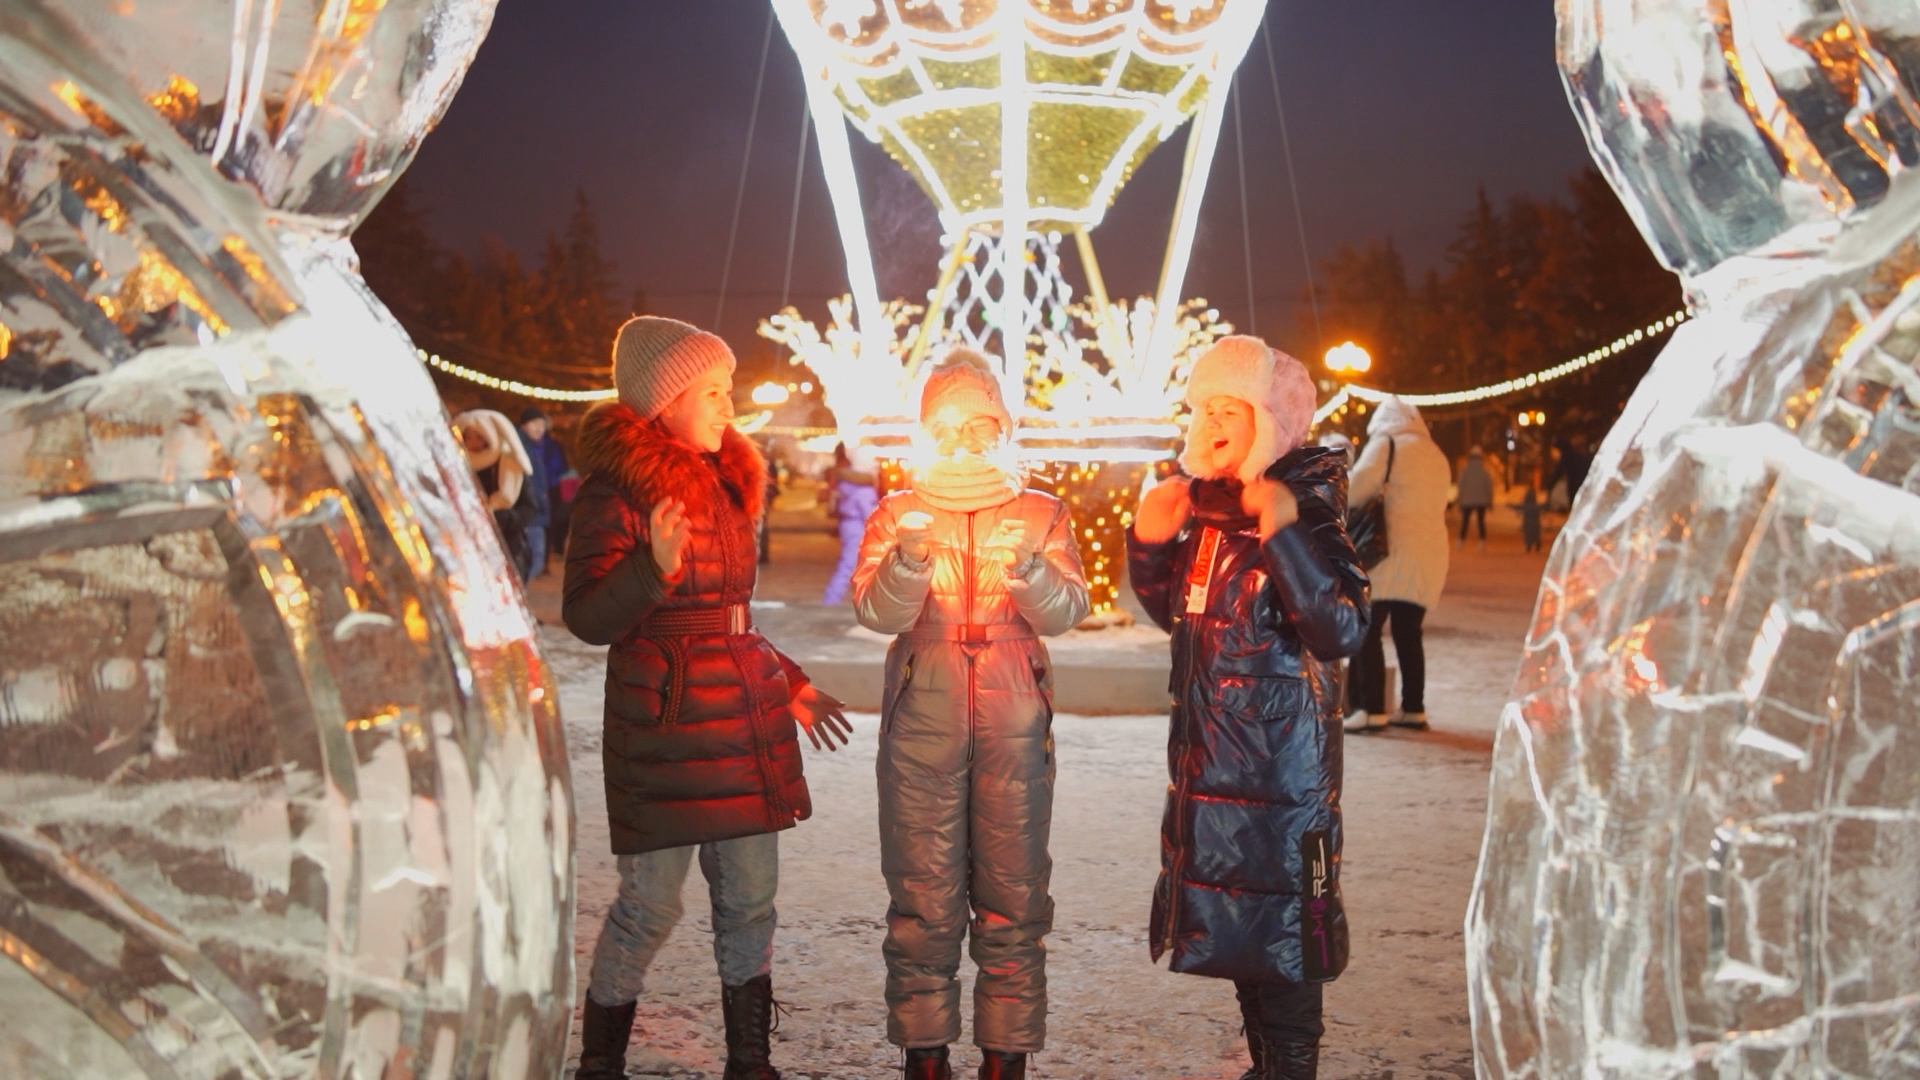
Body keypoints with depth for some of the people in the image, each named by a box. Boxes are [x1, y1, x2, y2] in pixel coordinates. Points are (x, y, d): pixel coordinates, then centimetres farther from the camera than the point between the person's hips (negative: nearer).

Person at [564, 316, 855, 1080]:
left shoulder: (718, 483, 17)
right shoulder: (618, 490, -8)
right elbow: (586, 617, -13)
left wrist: (788, 684, 22)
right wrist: (654, 565, -29)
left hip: (745, 715, 8)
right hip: (664, 723, -7)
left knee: (751, 899, 9)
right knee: (651, 902, -2)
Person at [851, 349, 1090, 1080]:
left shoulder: (1042, 515, 10)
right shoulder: (898, 515, 9)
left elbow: (1064, 614, -6)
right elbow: (876, 613, -7)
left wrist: (1027, 569, -26)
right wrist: (910, 557, -26)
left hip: (1015, 723, 0)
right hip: (922, 716, 0)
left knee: (1014, 896, 0)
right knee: (923, 897, -1)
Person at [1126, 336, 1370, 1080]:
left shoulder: (1306, 504, -15)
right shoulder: (1208, 502, 7)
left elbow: (1342, 631, -25)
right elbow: (1174, 611, 18)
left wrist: (1285, 535, -33)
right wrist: (1148, 542, 1)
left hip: (1280, 759, -8)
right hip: (1208, 751, 8)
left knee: (1279, 932, 0)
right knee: (1234, 923, 18)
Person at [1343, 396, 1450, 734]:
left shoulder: (1387, 442, 1)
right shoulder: (1436, 455, 23)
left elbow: (1360, 484, -13)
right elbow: (1437, 505, 21)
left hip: (1395, 548, -7)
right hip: (1431, 550, 8)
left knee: (1366, 631, -5)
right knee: (1408, 633, 13)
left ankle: (1372, 711, -11)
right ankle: (1413, 709, 14)